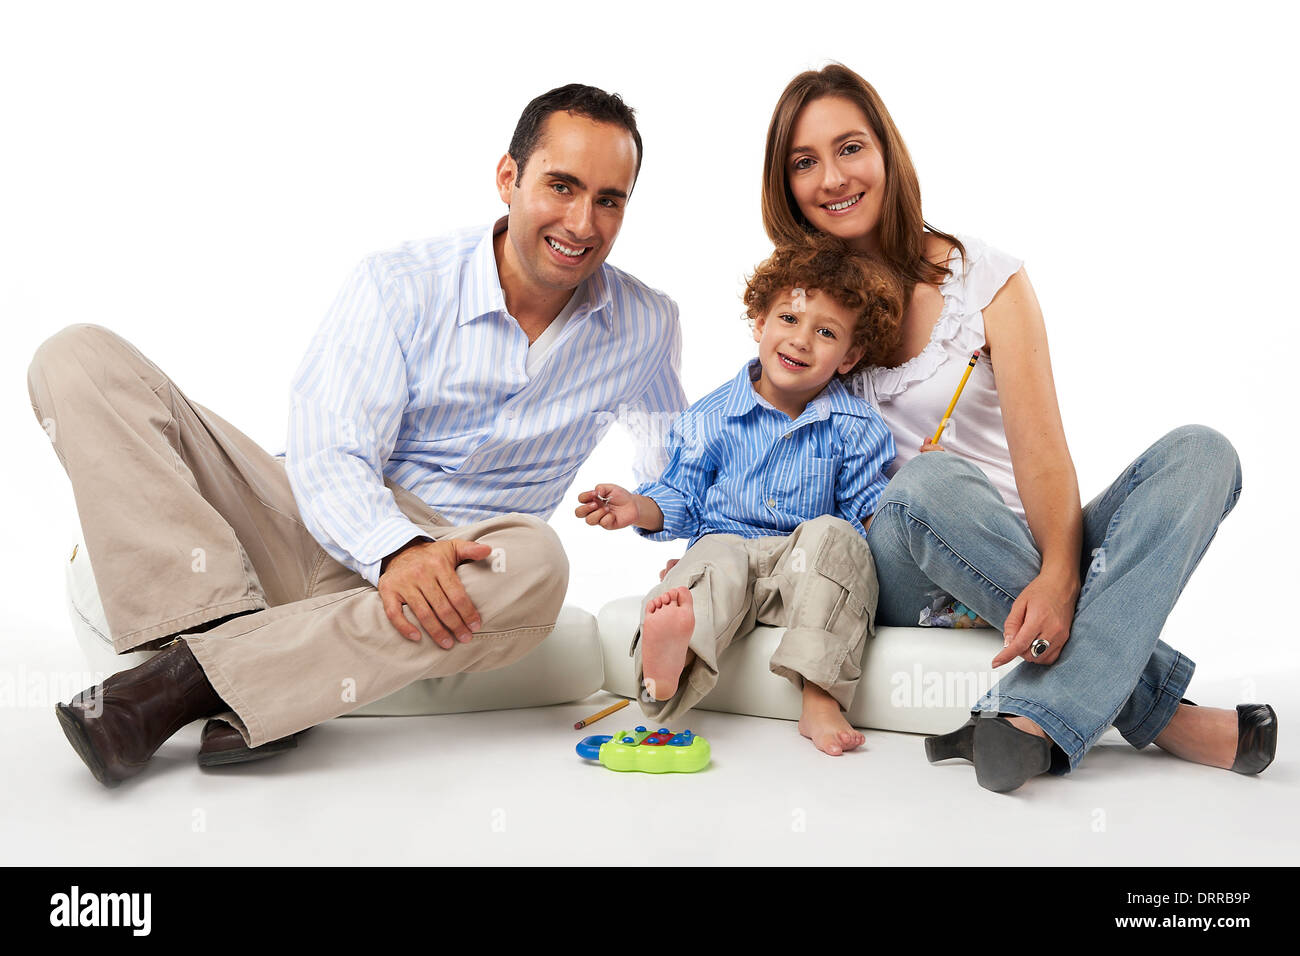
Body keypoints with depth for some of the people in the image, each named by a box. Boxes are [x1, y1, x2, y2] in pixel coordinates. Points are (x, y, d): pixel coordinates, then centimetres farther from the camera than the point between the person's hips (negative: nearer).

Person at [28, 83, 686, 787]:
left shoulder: (647, 327, 4)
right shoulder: (399, 287, -4)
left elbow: (674, 457, 23)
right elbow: (331, 457, -14)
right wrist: (393, 548, -35)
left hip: (454, 568, 0)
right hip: (329, 533, 0)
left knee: (533, 562, -38)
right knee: (79, 359, -13)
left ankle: (191, 679, -32)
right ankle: (234, 630, -33)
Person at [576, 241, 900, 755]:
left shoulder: (856, 429, 5)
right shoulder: (710, 418, 5)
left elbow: (867, 509, 5)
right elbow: (681, 502, 9)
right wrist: (640, 508, -11)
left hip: (806, 572, 1)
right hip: (726, 548, 0)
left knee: (834, 535, -30)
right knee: (716, 559, -33)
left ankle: (820, 696, -39)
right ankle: (671, 666, -68)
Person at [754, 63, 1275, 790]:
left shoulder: (990, 281, 0)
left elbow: (1040, 448, -12)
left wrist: (1058, 575, -30)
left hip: (1025, 560, 1)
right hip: (902, 583, -1)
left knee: (1201, 452, -22)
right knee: (930, 480, -35)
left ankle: (1035, 720, -42)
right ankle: (1158, 713, -28)